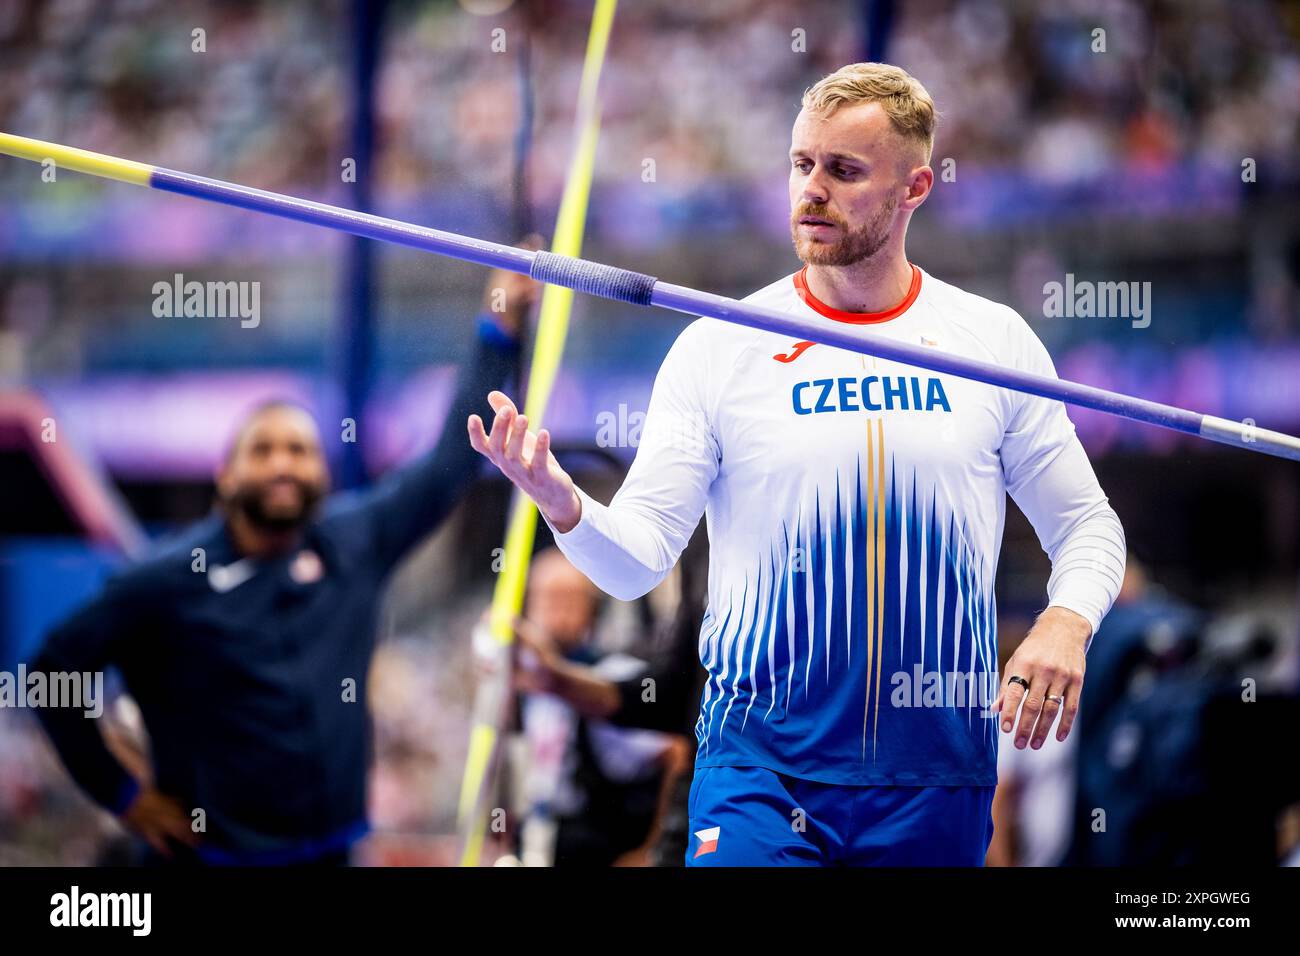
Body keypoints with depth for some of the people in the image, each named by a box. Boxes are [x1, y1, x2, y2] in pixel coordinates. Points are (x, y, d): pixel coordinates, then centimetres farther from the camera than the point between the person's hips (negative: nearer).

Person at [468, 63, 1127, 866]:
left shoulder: (995, 341, 4)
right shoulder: (718, 347, 0)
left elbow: (1087, 527, 13)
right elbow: (638, 557, -4)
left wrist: (1066, 621, -8)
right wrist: (562, 502, -25)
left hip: (938, 779, 2)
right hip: (762, 774, -1)